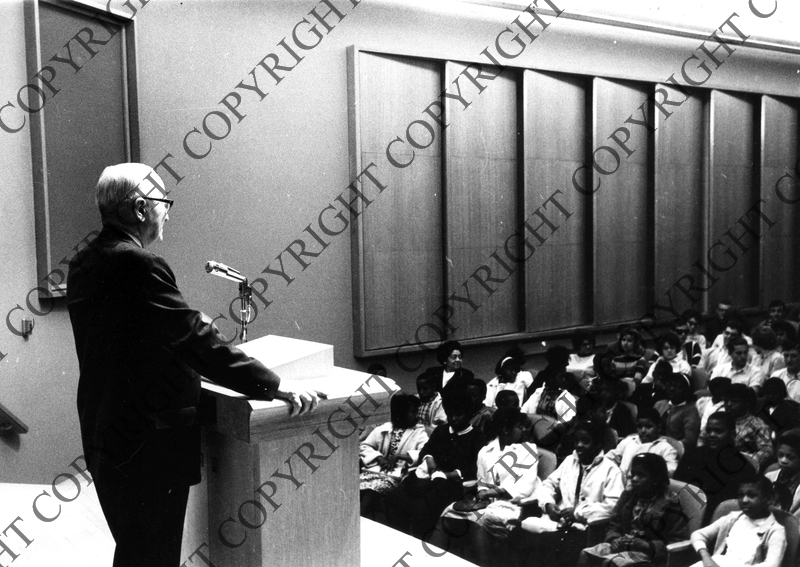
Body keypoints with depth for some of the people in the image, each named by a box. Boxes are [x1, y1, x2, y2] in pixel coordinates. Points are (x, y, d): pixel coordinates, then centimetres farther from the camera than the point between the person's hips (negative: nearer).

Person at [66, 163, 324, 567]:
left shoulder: (84, 264, 7)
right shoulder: (138, 264, -22)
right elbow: (197, 341, -23)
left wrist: (193, 326, 22)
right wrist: (276, 386, -19)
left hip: (106, 438, 10)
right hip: (148, 447, -10)